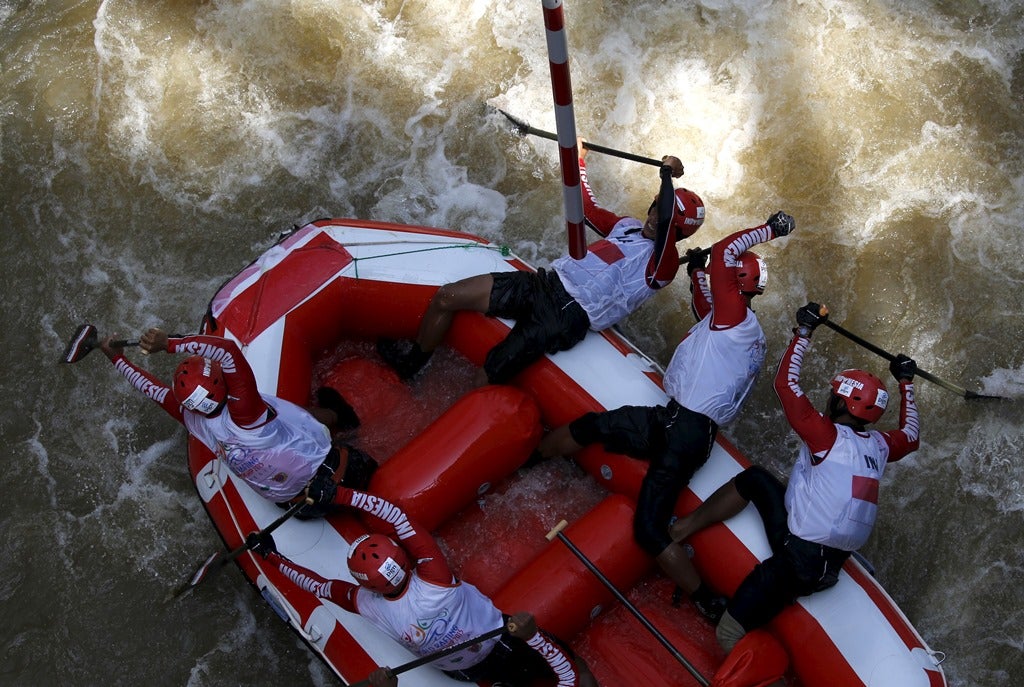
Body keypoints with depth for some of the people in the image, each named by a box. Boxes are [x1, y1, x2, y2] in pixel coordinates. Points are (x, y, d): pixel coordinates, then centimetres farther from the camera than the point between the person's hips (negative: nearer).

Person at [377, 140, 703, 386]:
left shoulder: (661, 264, -7)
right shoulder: (629, 226, 19)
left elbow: (665, 223, -27)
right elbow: (588, 208, 30)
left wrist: (667, 174, -18)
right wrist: (577, 158, 30)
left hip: (566, 317, -8)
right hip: (545, 283, 8)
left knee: (484, 385, -13)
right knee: (445, 297, 4)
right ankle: (413, 360, 26)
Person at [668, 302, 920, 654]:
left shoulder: (828, 436, -9)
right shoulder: (878, 447, 10)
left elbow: (786, 383, -9)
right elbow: (911, 436, 33)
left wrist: (804, 331, -2)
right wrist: (906, 384, 41)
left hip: (798, 554, -7)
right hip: (831, 565, 7)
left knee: (754, 478, 8)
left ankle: (681, 529, 8)